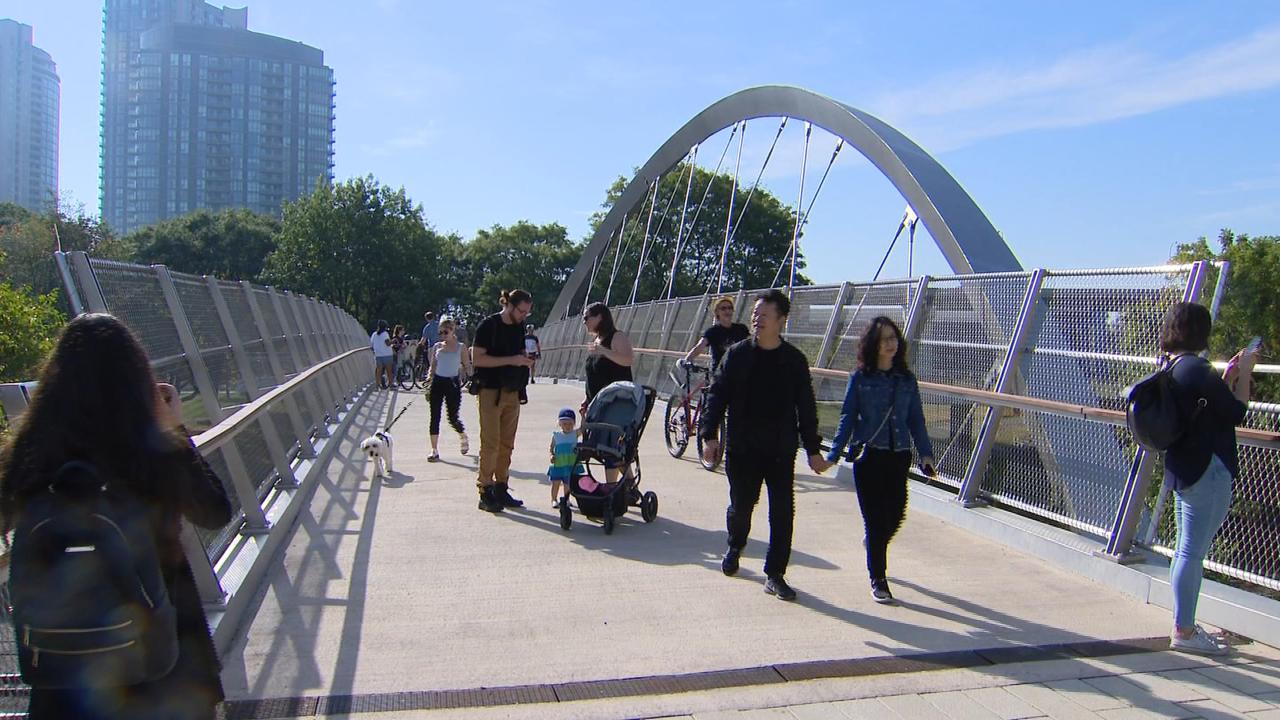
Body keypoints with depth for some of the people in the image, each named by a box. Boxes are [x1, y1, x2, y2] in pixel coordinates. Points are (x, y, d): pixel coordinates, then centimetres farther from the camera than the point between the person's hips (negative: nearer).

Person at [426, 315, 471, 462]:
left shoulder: (461, 347, 0)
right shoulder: (437, 347, 8)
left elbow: (467, 367, 4)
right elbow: (433, 367, 12)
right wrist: (428, 386, 3)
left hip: (453, 384, -3)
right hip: (438, 382, 3)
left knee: (453, 418, 0)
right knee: (435, 417, -1)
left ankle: (463, 436, 33)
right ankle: (434, 451, 5)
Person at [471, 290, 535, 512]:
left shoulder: (520, 327, 12)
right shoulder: (489, 325, -9)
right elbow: (477, 358, -15)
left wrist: (526, 358, 0)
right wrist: (511, 360, -20)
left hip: (512, 392, 7)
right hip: (490, 391, -7)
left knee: (507, 444, 9)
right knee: (490, 444, -7)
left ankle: (501, 489, 16)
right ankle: (485, 493, -1)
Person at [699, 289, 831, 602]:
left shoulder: (795, 360, 2)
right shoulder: (737, 354, 0)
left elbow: (806, 408, 7)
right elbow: (717, 396, 0)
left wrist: (813, 449, 7)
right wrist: (710, 435, -11)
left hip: (781, 450, 0)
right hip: (742, 447, 0)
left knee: (782, 512, -2)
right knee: (741, 506, 11)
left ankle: (775, 574, 10)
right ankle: (735, 546, 42)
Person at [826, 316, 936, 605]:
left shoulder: (907, 379, 5)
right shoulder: (860, 378, -3)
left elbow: (916, 419, 10)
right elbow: (847, 417, 0)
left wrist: (925, 453, 1)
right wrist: (834, 454, -5)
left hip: (898, 455, 3)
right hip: (868, 455, -3)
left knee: (896, 514, 6)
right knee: (876, 518, -1)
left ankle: (872, 542, 41)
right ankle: (878, 580, 13)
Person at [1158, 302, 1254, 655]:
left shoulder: (1173, 369, 11)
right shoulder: (1196, 369, -18)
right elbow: (1237, 412, -12)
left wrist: (1228, 376, 18)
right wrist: (1245, 372, -1)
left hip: (1183, 470, 10)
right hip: (1208, 472, -10)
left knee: (1186, 550, 17)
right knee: (1193, 552, -4)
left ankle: (1184, 626, 26)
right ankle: (1184, 632, 4)